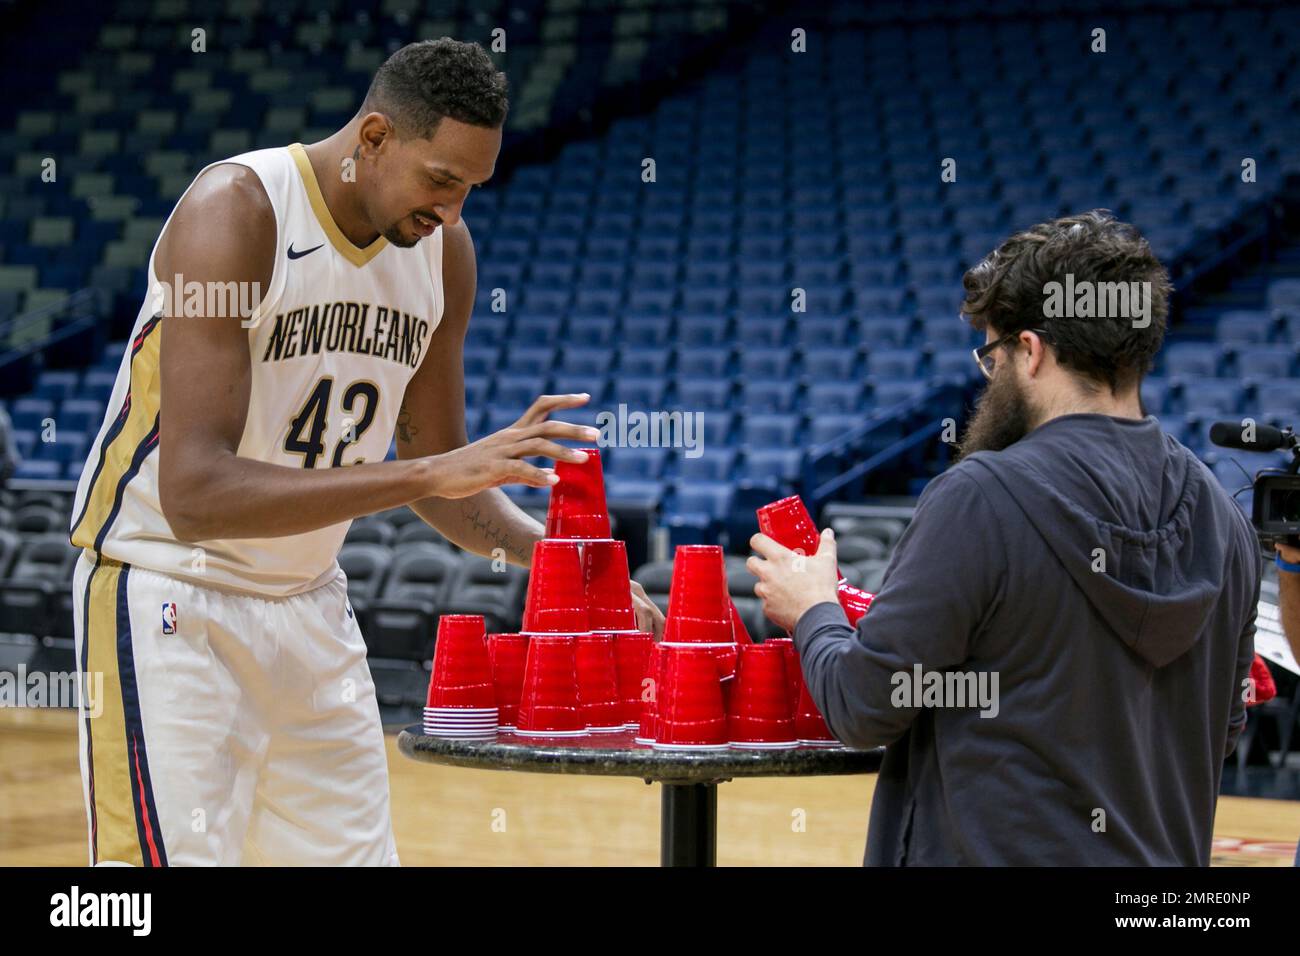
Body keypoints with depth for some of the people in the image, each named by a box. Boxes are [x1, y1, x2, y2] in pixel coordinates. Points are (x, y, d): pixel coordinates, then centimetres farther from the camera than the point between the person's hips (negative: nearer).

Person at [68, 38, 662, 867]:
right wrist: (429, 471, -35)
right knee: (179, 853, -14)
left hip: (312, 602, 7)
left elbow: (435, 478, 11)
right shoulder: (235, 212, -22)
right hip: (167, 592, -7)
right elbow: (194, 492, -31)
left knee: (354, 851, 6)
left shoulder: (445, 248, 0)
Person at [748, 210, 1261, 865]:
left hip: (993, 847, -6)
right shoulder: (1222, 517, 0)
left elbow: (865, 709, -15)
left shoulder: (979, 498, -19)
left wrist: (813, 612, 5)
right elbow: (1223, 729, 11)